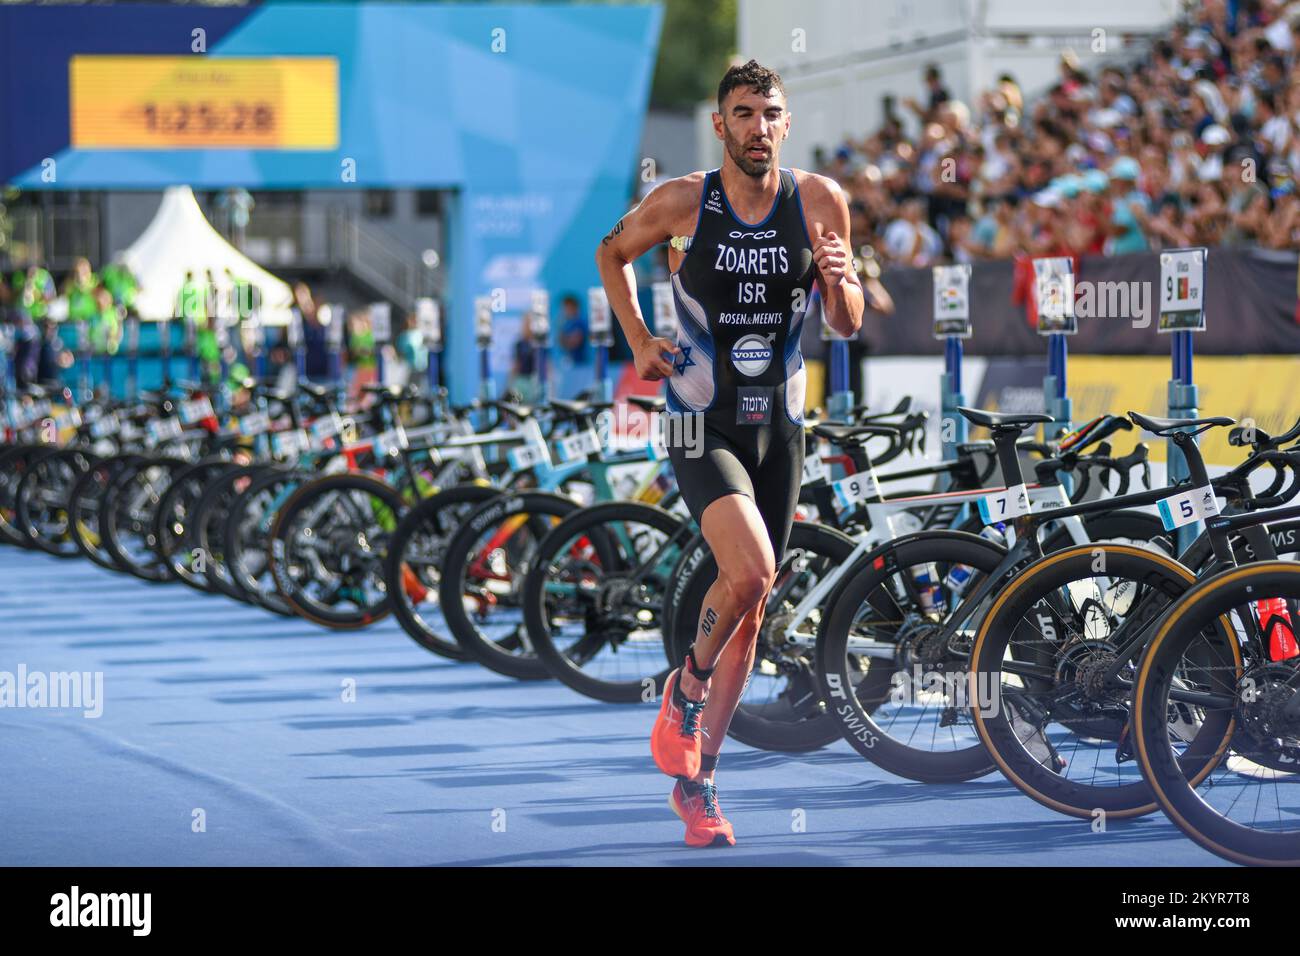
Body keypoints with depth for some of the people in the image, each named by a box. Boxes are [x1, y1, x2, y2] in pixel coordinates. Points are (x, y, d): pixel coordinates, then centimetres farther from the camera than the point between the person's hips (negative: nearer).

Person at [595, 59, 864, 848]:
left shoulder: (820, 201, -4)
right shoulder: (682, 203, -9)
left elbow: (850, 325, 2)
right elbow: (613, 253, 11)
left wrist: (838, 282, -20)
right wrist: (638, 339, -1)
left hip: (780, 428, 4)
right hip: (703, 426, -4)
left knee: (751, 608, 9)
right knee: (749, 571, -26)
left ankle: (698, 780, 23)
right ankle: (687, 687, 4)